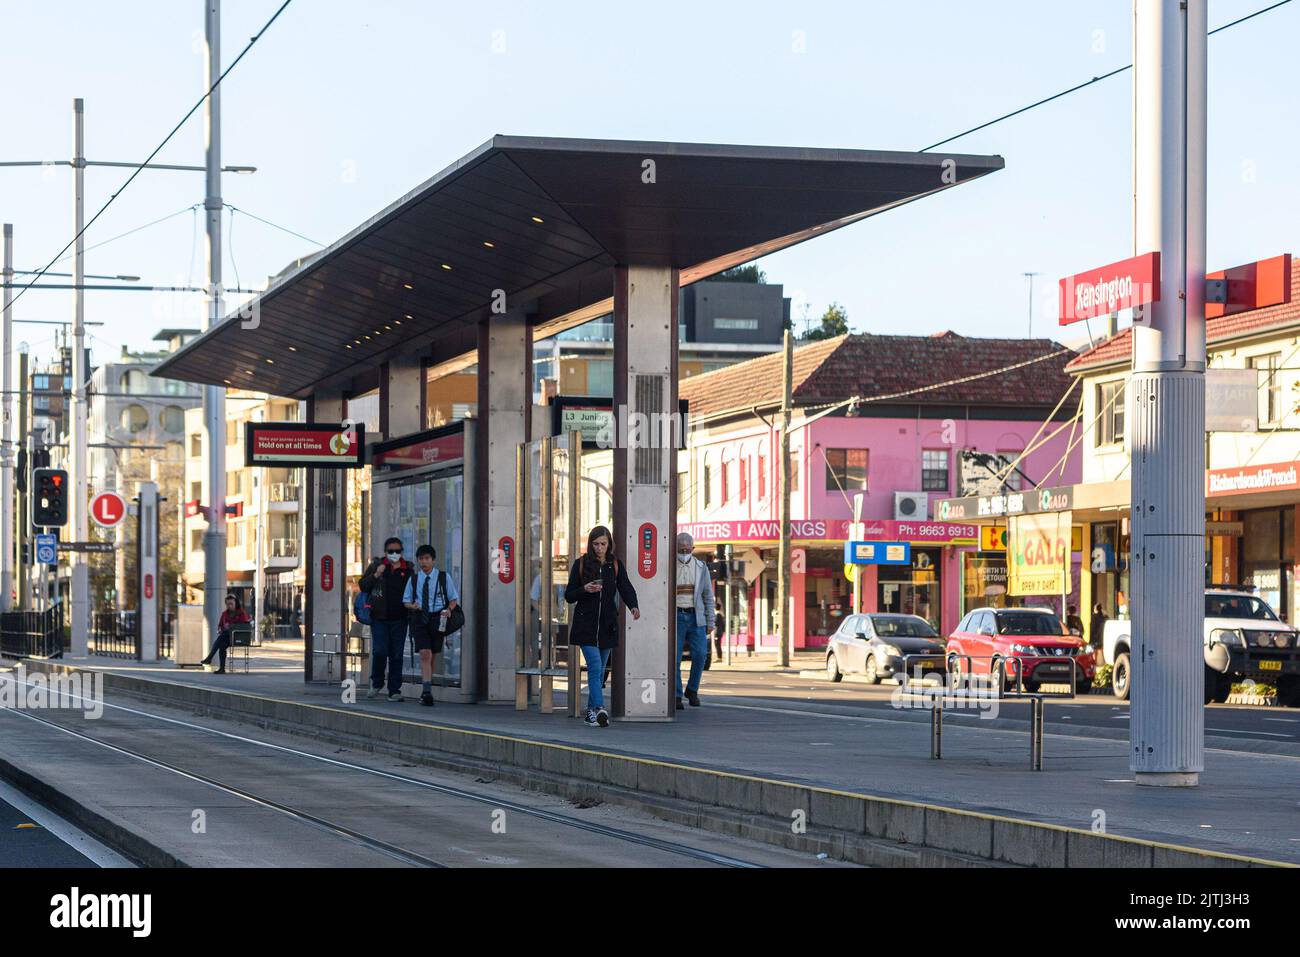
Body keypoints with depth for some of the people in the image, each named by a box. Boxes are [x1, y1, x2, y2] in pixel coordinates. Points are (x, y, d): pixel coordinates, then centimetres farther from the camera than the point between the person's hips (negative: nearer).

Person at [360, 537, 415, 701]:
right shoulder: (376, 565, 6)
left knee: (396, 655, 3)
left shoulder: (408, 570, 9)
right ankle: (377, 684, 13)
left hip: (399, 619, 1)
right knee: (380, 652, -10)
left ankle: (394, 691, 9)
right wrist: (375, 575, -10)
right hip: (379, 618, -1)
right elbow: (363, 586, 4)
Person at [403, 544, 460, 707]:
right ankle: (427, 692, -21)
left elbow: (454, 598, 9)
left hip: (437, 619, 0)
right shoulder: (413, 580, 9)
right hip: (419, 619, 0)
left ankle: (425, 692, 21)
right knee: (425, 654, -14)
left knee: (431, 656, 7)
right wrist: (413, 606, -8)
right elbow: (406, 601, 15)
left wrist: (449, 609, -12)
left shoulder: (444, 578, 4)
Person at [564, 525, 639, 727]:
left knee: (599, 670, 10)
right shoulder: (580, 565, 1)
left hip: (607, 626, 3)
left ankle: (591, 710, 21)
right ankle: (599, 709, -26)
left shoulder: (615, 565, 7)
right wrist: (585, 590, -16)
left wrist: (633, 606, -25)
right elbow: (569, 596, 4)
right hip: (586, 625, -3)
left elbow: (626, 588, -5)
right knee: (595, 667, -16)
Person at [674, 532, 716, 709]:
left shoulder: (701, 567, 10)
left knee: (700, 654, -9)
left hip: (696, 616, 2)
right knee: (674, 658, -5)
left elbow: (708, 596, 12)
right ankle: (676, 696, 1)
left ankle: (692, 690, 9)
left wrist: (710, 621, 6)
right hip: (675, 616, -2)